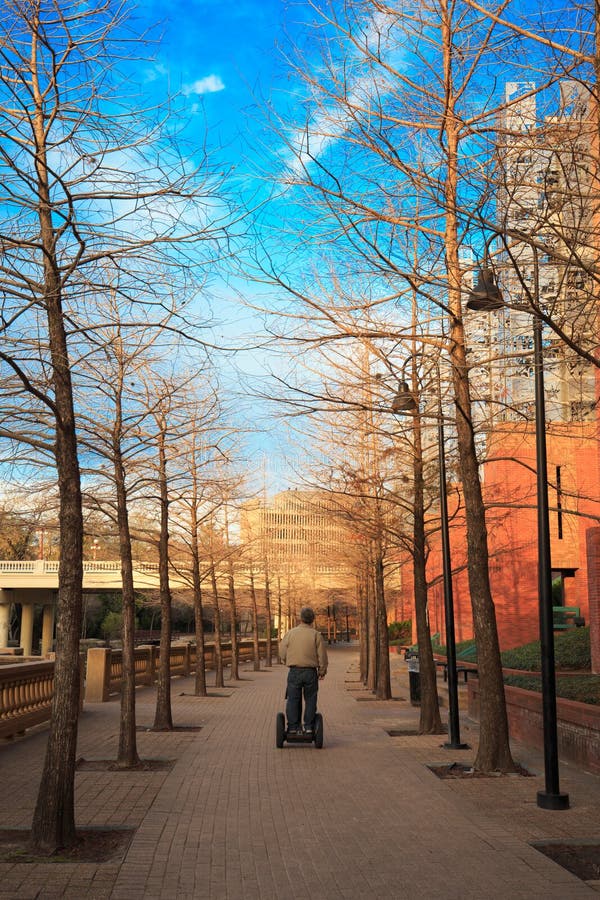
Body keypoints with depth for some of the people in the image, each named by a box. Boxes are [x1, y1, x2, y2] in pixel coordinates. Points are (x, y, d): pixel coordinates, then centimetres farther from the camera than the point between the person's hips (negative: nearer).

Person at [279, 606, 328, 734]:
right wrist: (322, 671, 11)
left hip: (294, 672, 1)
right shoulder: (316, 635, -5)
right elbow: (322, 656, -4)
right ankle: (309, 727, 8)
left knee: (293, 700, 8)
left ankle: (293, 727, 8)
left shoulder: (290, 633, -2)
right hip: (311, 672, -1)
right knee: (310, 700, 9)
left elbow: (282, 653, 3)